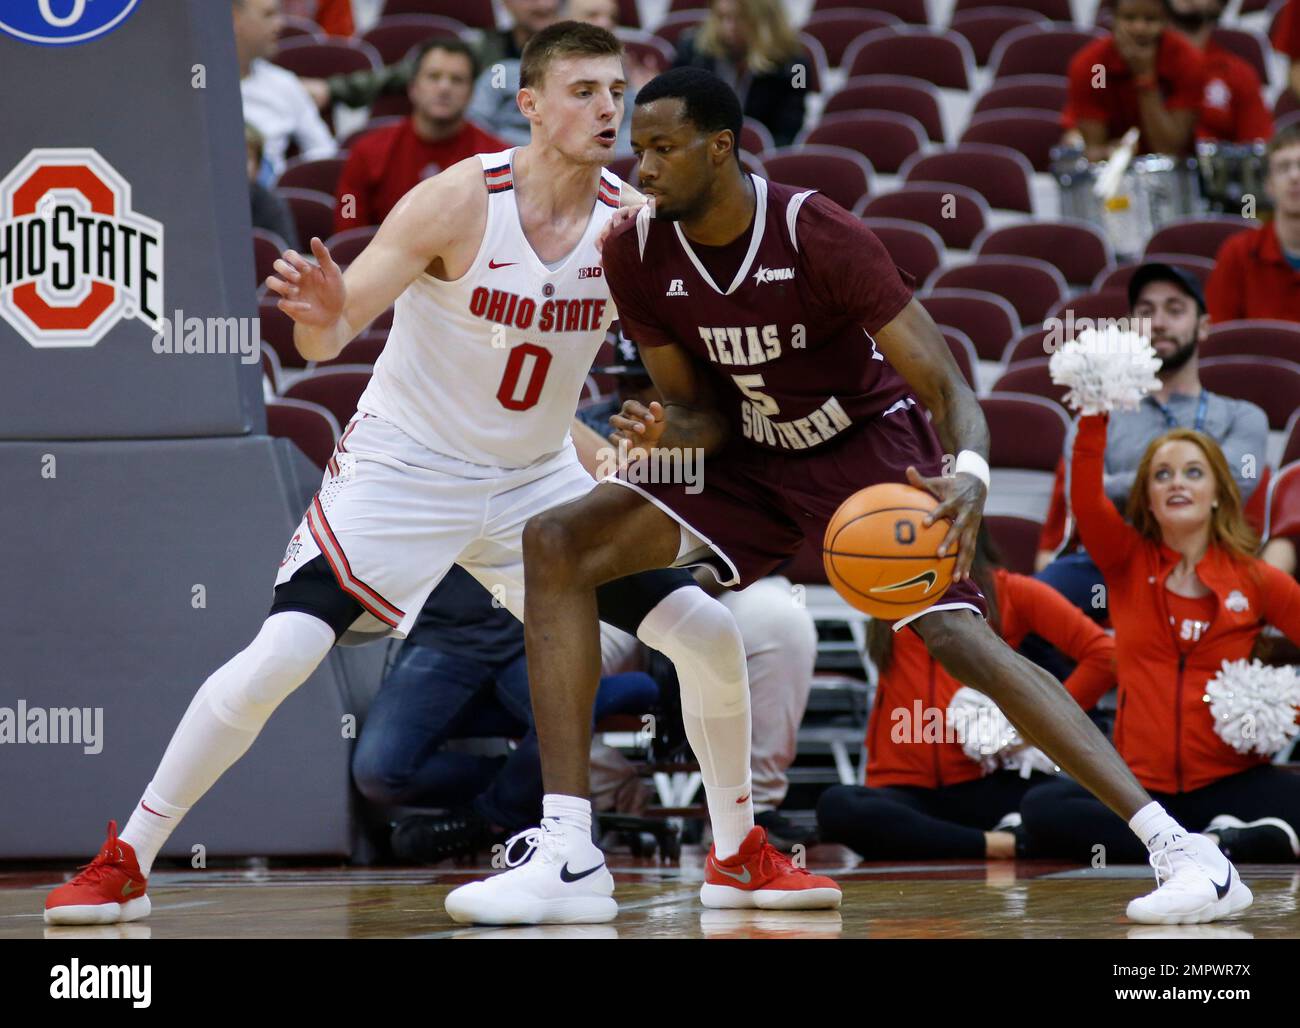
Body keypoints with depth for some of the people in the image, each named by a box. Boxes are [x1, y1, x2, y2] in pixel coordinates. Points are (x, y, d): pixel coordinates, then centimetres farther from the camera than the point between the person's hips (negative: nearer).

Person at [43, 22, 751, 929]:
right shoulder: (461, 202, -20)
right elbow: (329, 335, -18)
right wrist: (319, 313, -42)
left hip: (537, 479, 4)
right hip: (402, 471, -4)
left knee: (710, 635, -4)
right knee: (277, 658, -18)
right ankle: (123, 864, -5)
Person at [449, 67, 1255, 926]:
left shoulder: (818, 235, -26)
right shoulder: (638, 254, -11)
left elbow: (945, 385, -27)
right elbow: (705, 410, -1)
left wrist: (970, 476, -49)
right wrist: (671, 432, -26)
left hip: (872, 444, -5)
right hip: (755, 459, 5)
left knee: (960, 637, -25)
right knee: (558, 545, -13)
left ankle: (1185, 852, -26)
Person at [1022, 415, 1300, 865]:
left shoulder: (1257, 580, 6)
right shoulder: (1127, 563, 8)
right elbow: (1086, 498, -8)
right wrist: (1094, 416, -19)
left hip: (1230, 782, -2)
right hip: (1142, 785, 2)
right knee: (1041, 809, -31)